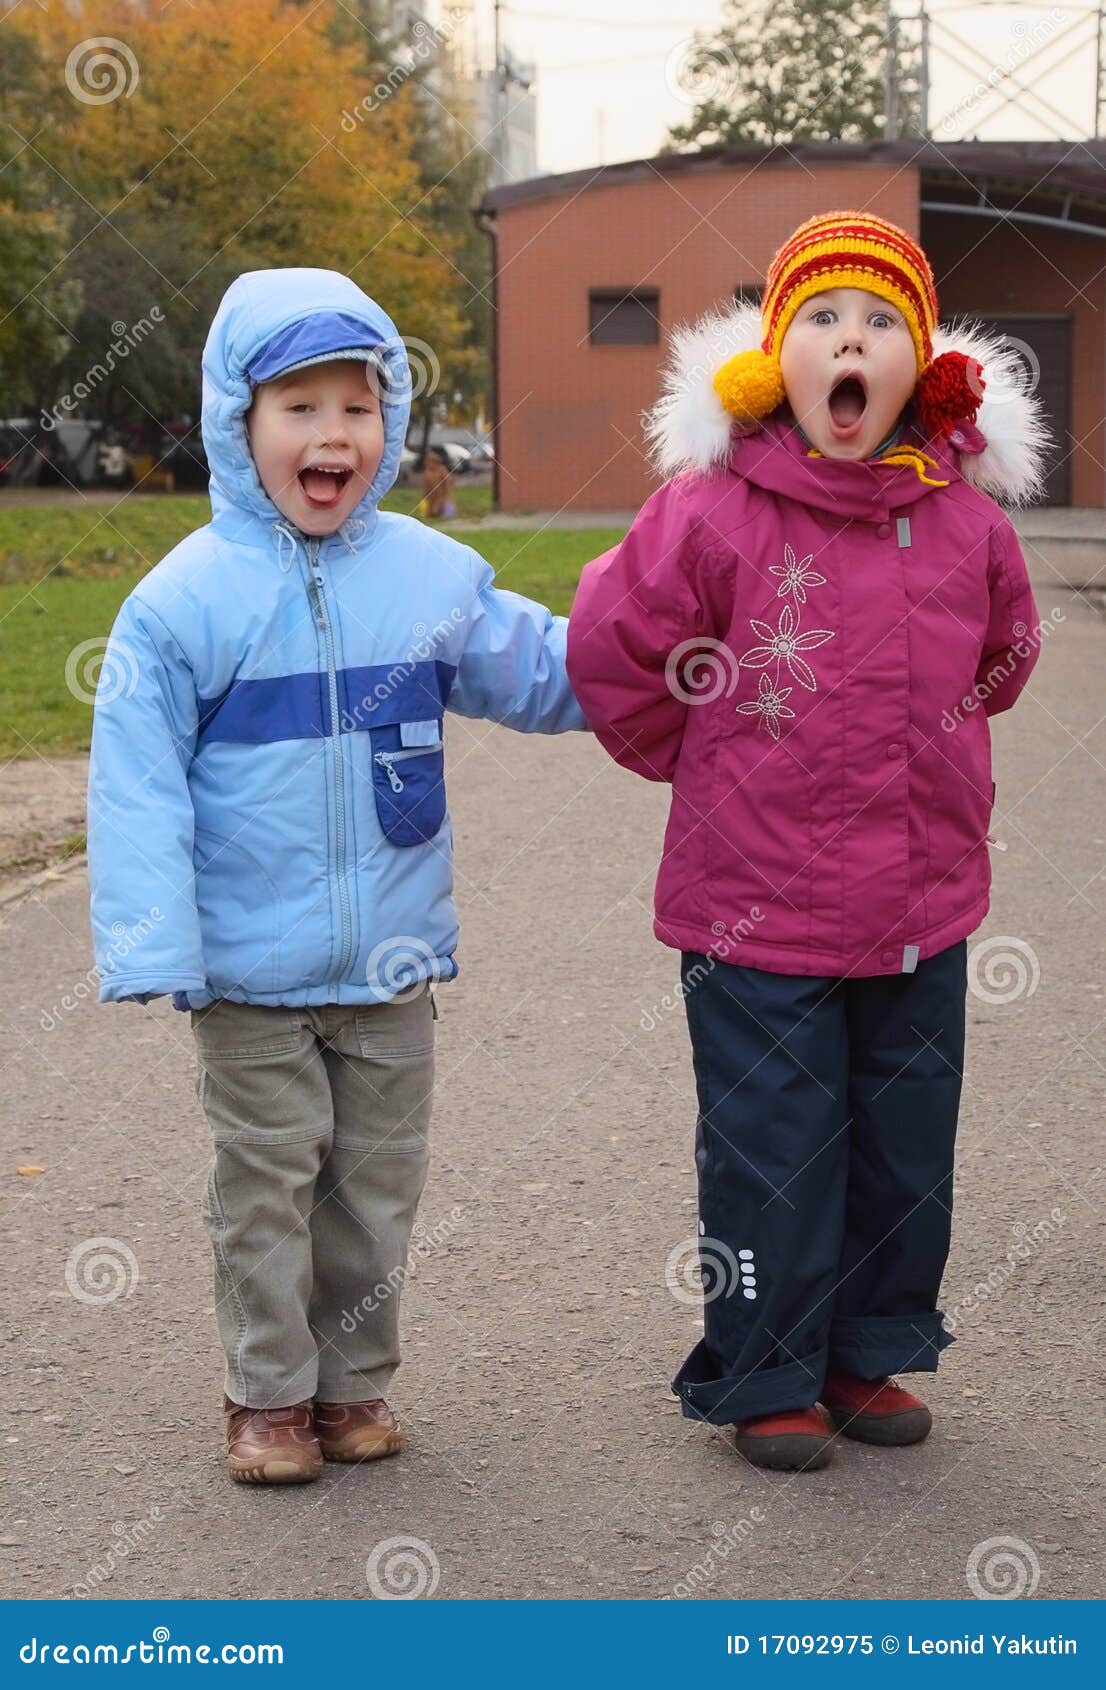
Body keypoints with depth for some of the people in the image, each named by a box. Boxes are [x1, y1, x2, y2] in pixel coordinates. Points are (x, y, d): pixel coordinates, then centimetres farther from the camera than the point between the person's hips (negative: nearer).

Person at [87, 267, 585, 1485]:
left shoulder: (435, 576, 0)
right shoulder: (184, 598, -10)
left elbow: (540, 674, 14)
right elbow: (137, 780, -10)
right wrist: (151, 947, -15)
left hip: (393, 968, 3)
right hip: (251, 974, -3)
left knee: (377, 1179, 14)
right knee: (267, 1183, 7)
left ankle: (355, 1382, 29)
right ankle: (269, 1395, 22)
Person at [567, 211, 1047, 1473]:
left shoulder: (964, 515, 1)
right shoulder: (716, 508, -12)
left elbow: (1001, 652, 21)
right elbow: (612, 647, -2)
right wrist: (696, 764, 8)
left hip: (921, 906, 4)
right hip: (758, 908, -4)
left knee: (907, 1150, 14)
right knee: (772, 1155, 4)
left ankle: (869, 1353, 33)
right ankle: (762, 1380, 21)